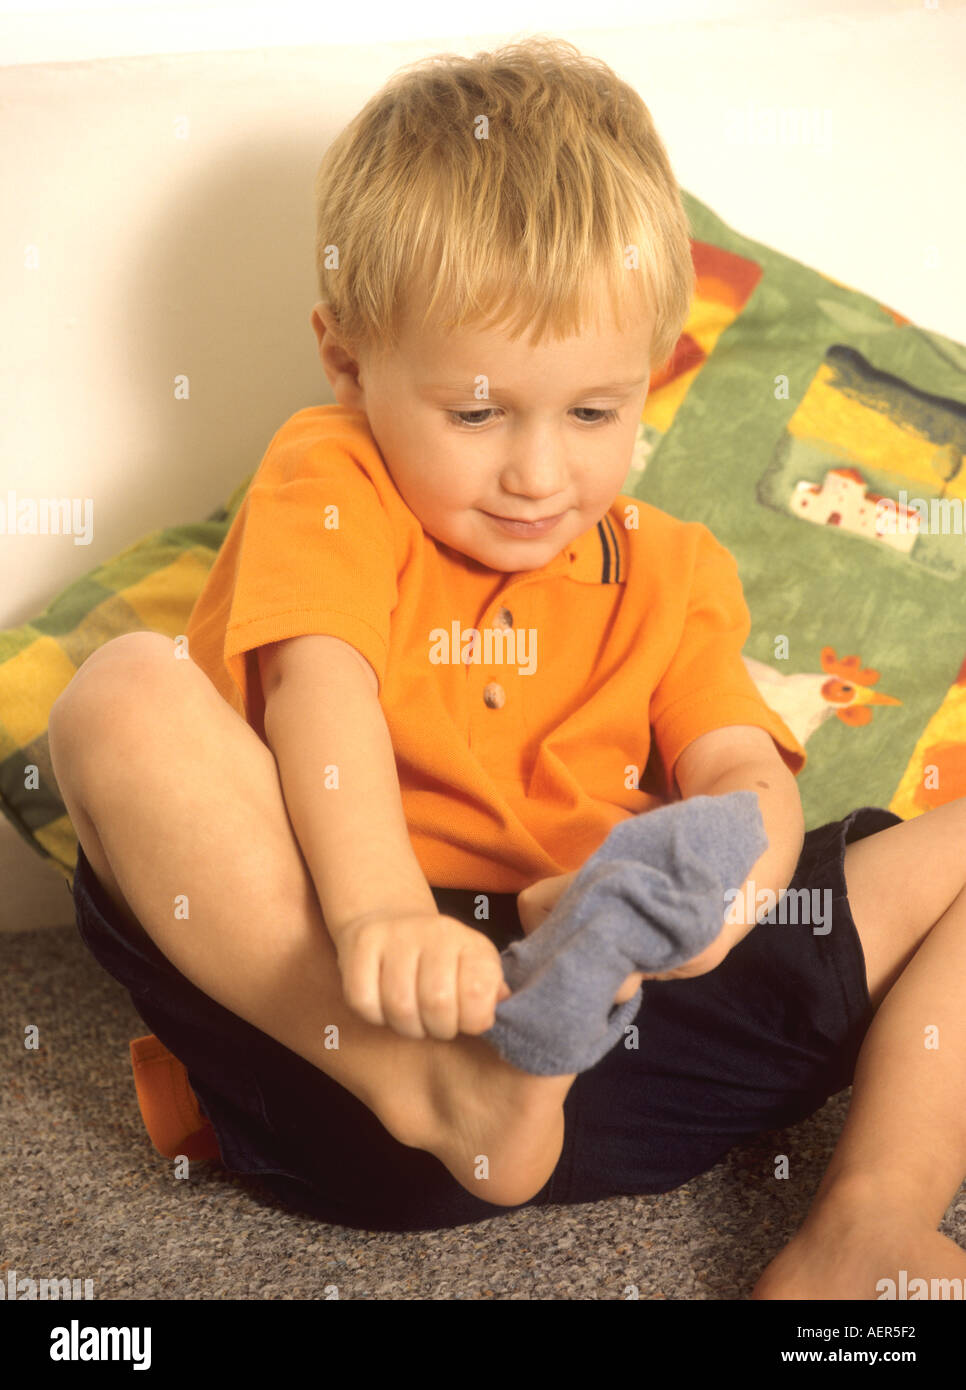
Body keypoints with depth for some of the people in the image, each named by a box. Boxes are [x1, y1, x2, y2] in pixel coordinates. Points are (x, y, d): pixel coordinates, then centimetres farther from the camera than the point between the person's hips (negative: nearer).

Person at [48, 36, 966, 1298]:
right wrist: (378, 913, -33)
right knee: (123, 697, -24)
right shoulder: (330, 484, 7)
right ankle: (427, 1090, -36)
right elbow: (321, 691, -13)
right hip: (343, 1007, -3)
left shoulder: (673, 570, 18)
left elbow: (751, 771, 3)